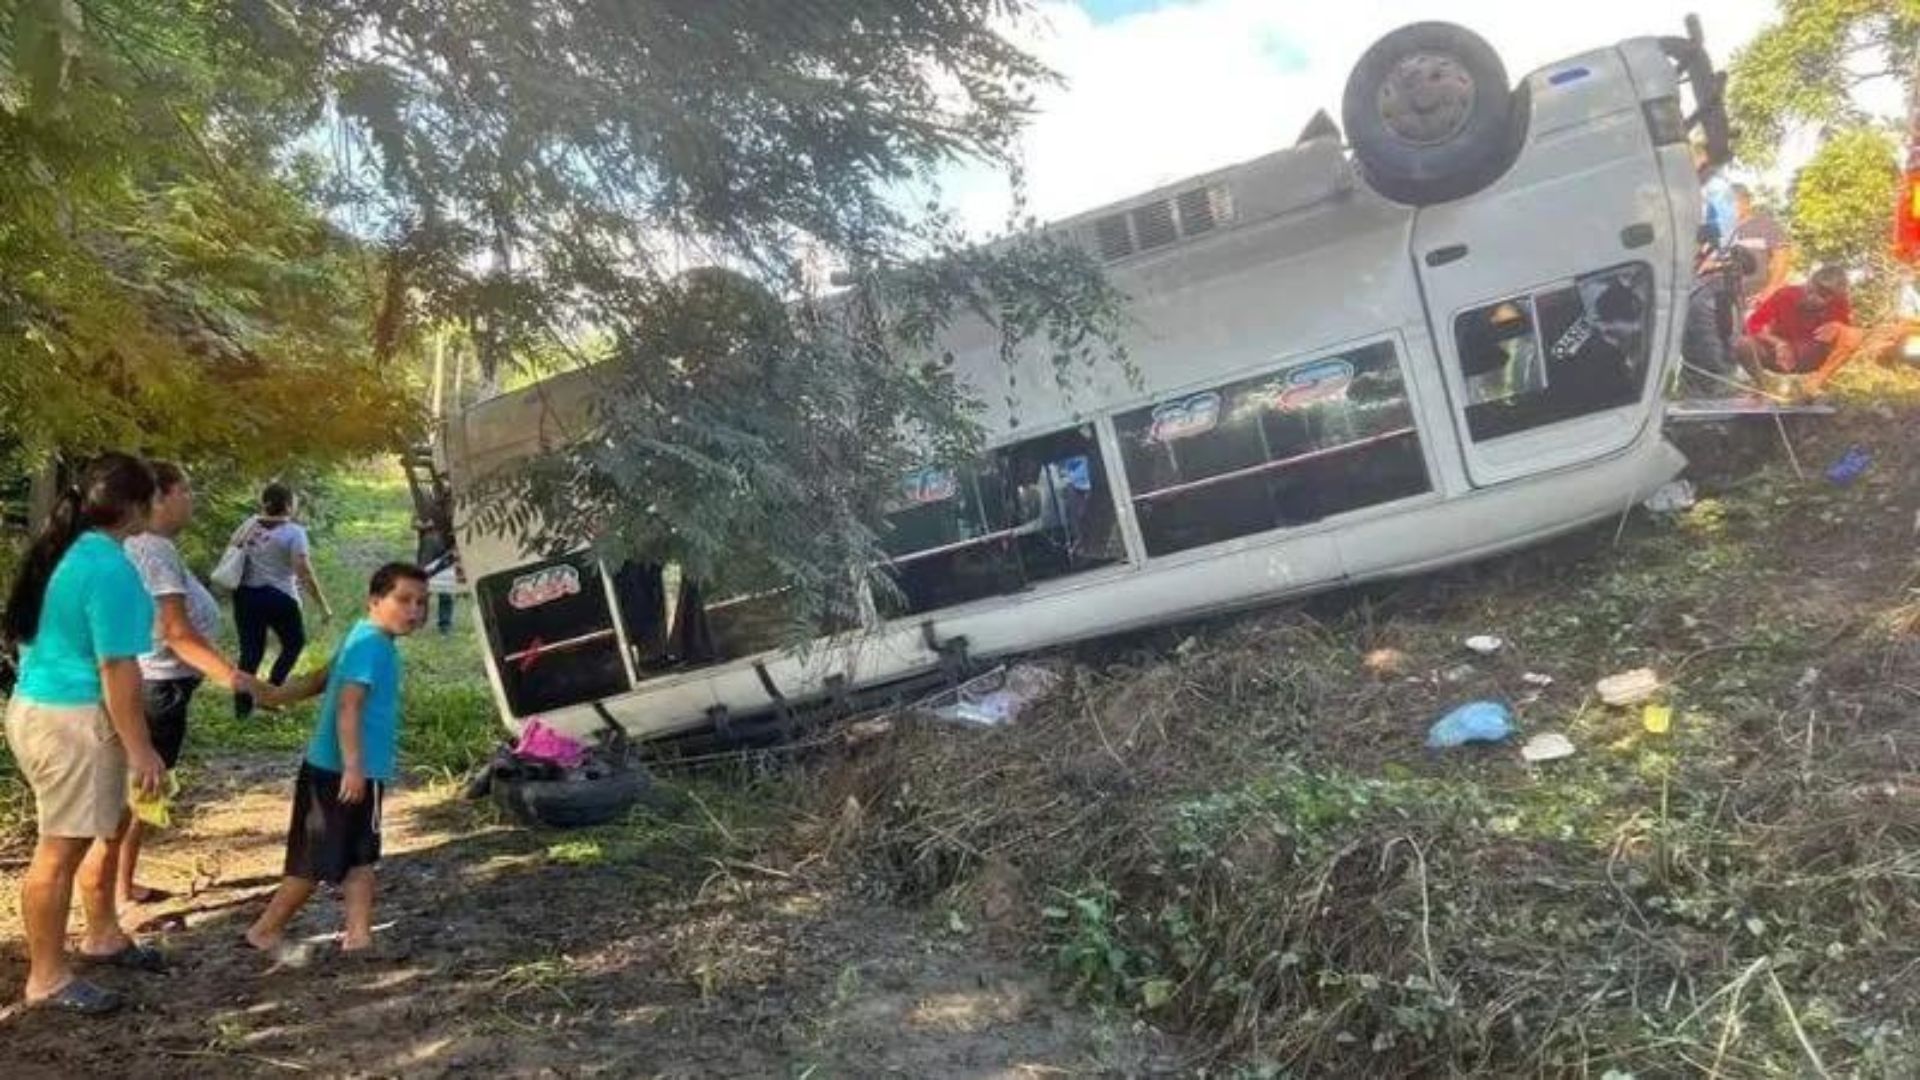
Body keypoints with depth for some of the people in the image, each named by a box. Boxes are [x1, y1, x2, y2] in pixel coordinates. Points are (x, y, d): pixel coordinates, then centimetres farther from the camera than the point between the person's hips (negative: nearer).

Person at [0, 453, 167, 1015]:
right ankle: (47, 977, 12)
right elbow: (117, 670, -23)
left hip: (46, 706, 10)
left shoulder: (67, 549, 9)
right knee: (62, 848, 0)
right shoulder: (109, 568, -22)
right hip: (71, 721, -10)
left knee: (110, 826, 22)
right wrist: (142, 750, -16)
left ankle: (102, 936, 37)